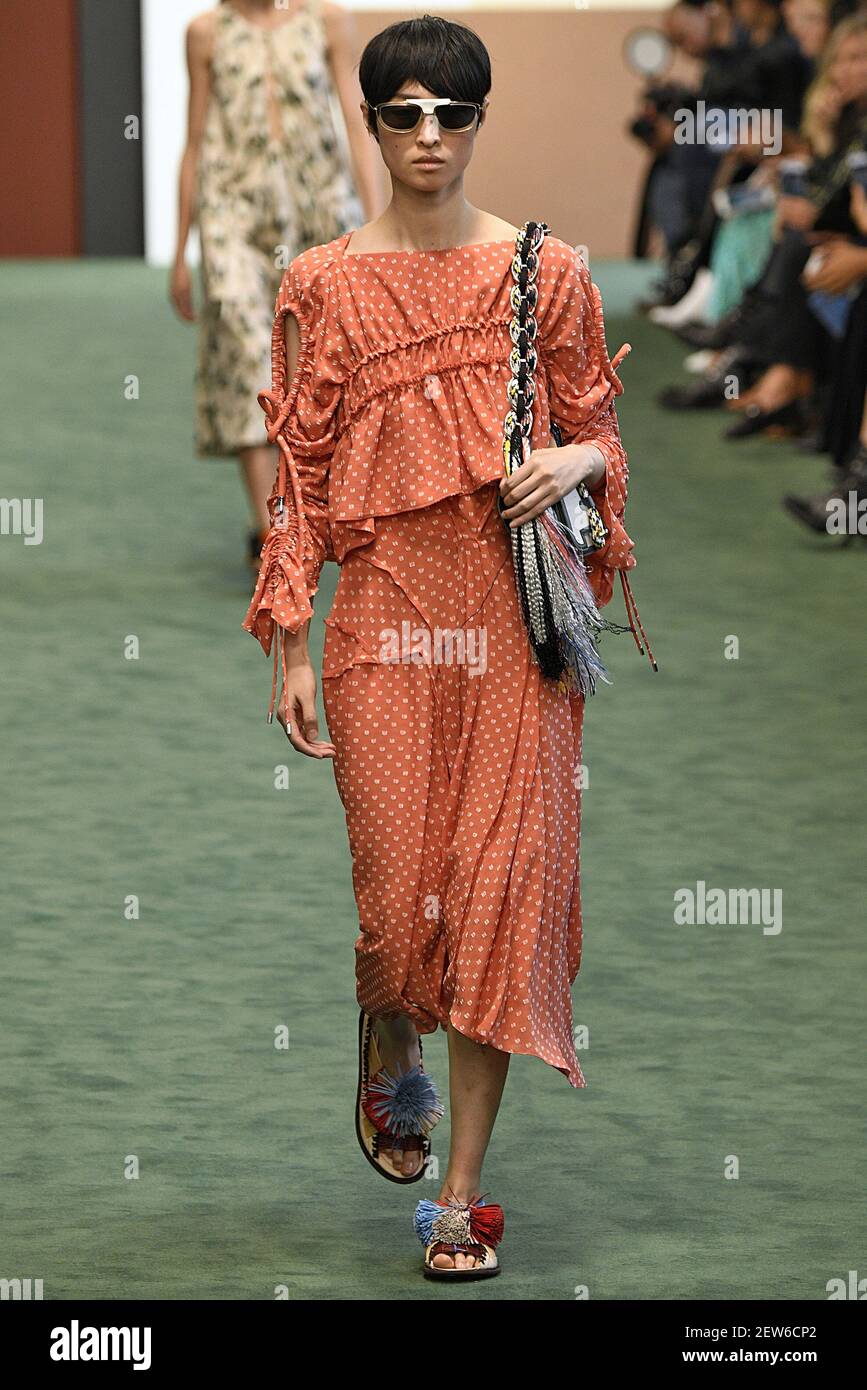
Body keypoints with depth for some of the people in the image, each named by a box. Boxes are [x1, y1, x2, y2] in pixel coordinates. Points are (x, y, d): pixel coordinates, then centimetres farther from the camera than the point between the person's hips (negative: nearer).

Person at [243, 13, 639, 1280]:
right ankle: (390, 1056, 34)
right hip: (385, 606, 0)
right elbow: (300, 471, 5)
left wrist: (575, 460, -11)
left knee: (499, 884, -3)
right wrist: (289, 648, 1)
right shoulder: (325, 284, 4)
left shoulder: (547, 272, 6)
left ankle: (463, 1191, 5)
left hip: (517, 610, 1)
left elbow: (602, 431, 13)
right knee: (398, 890, -3)